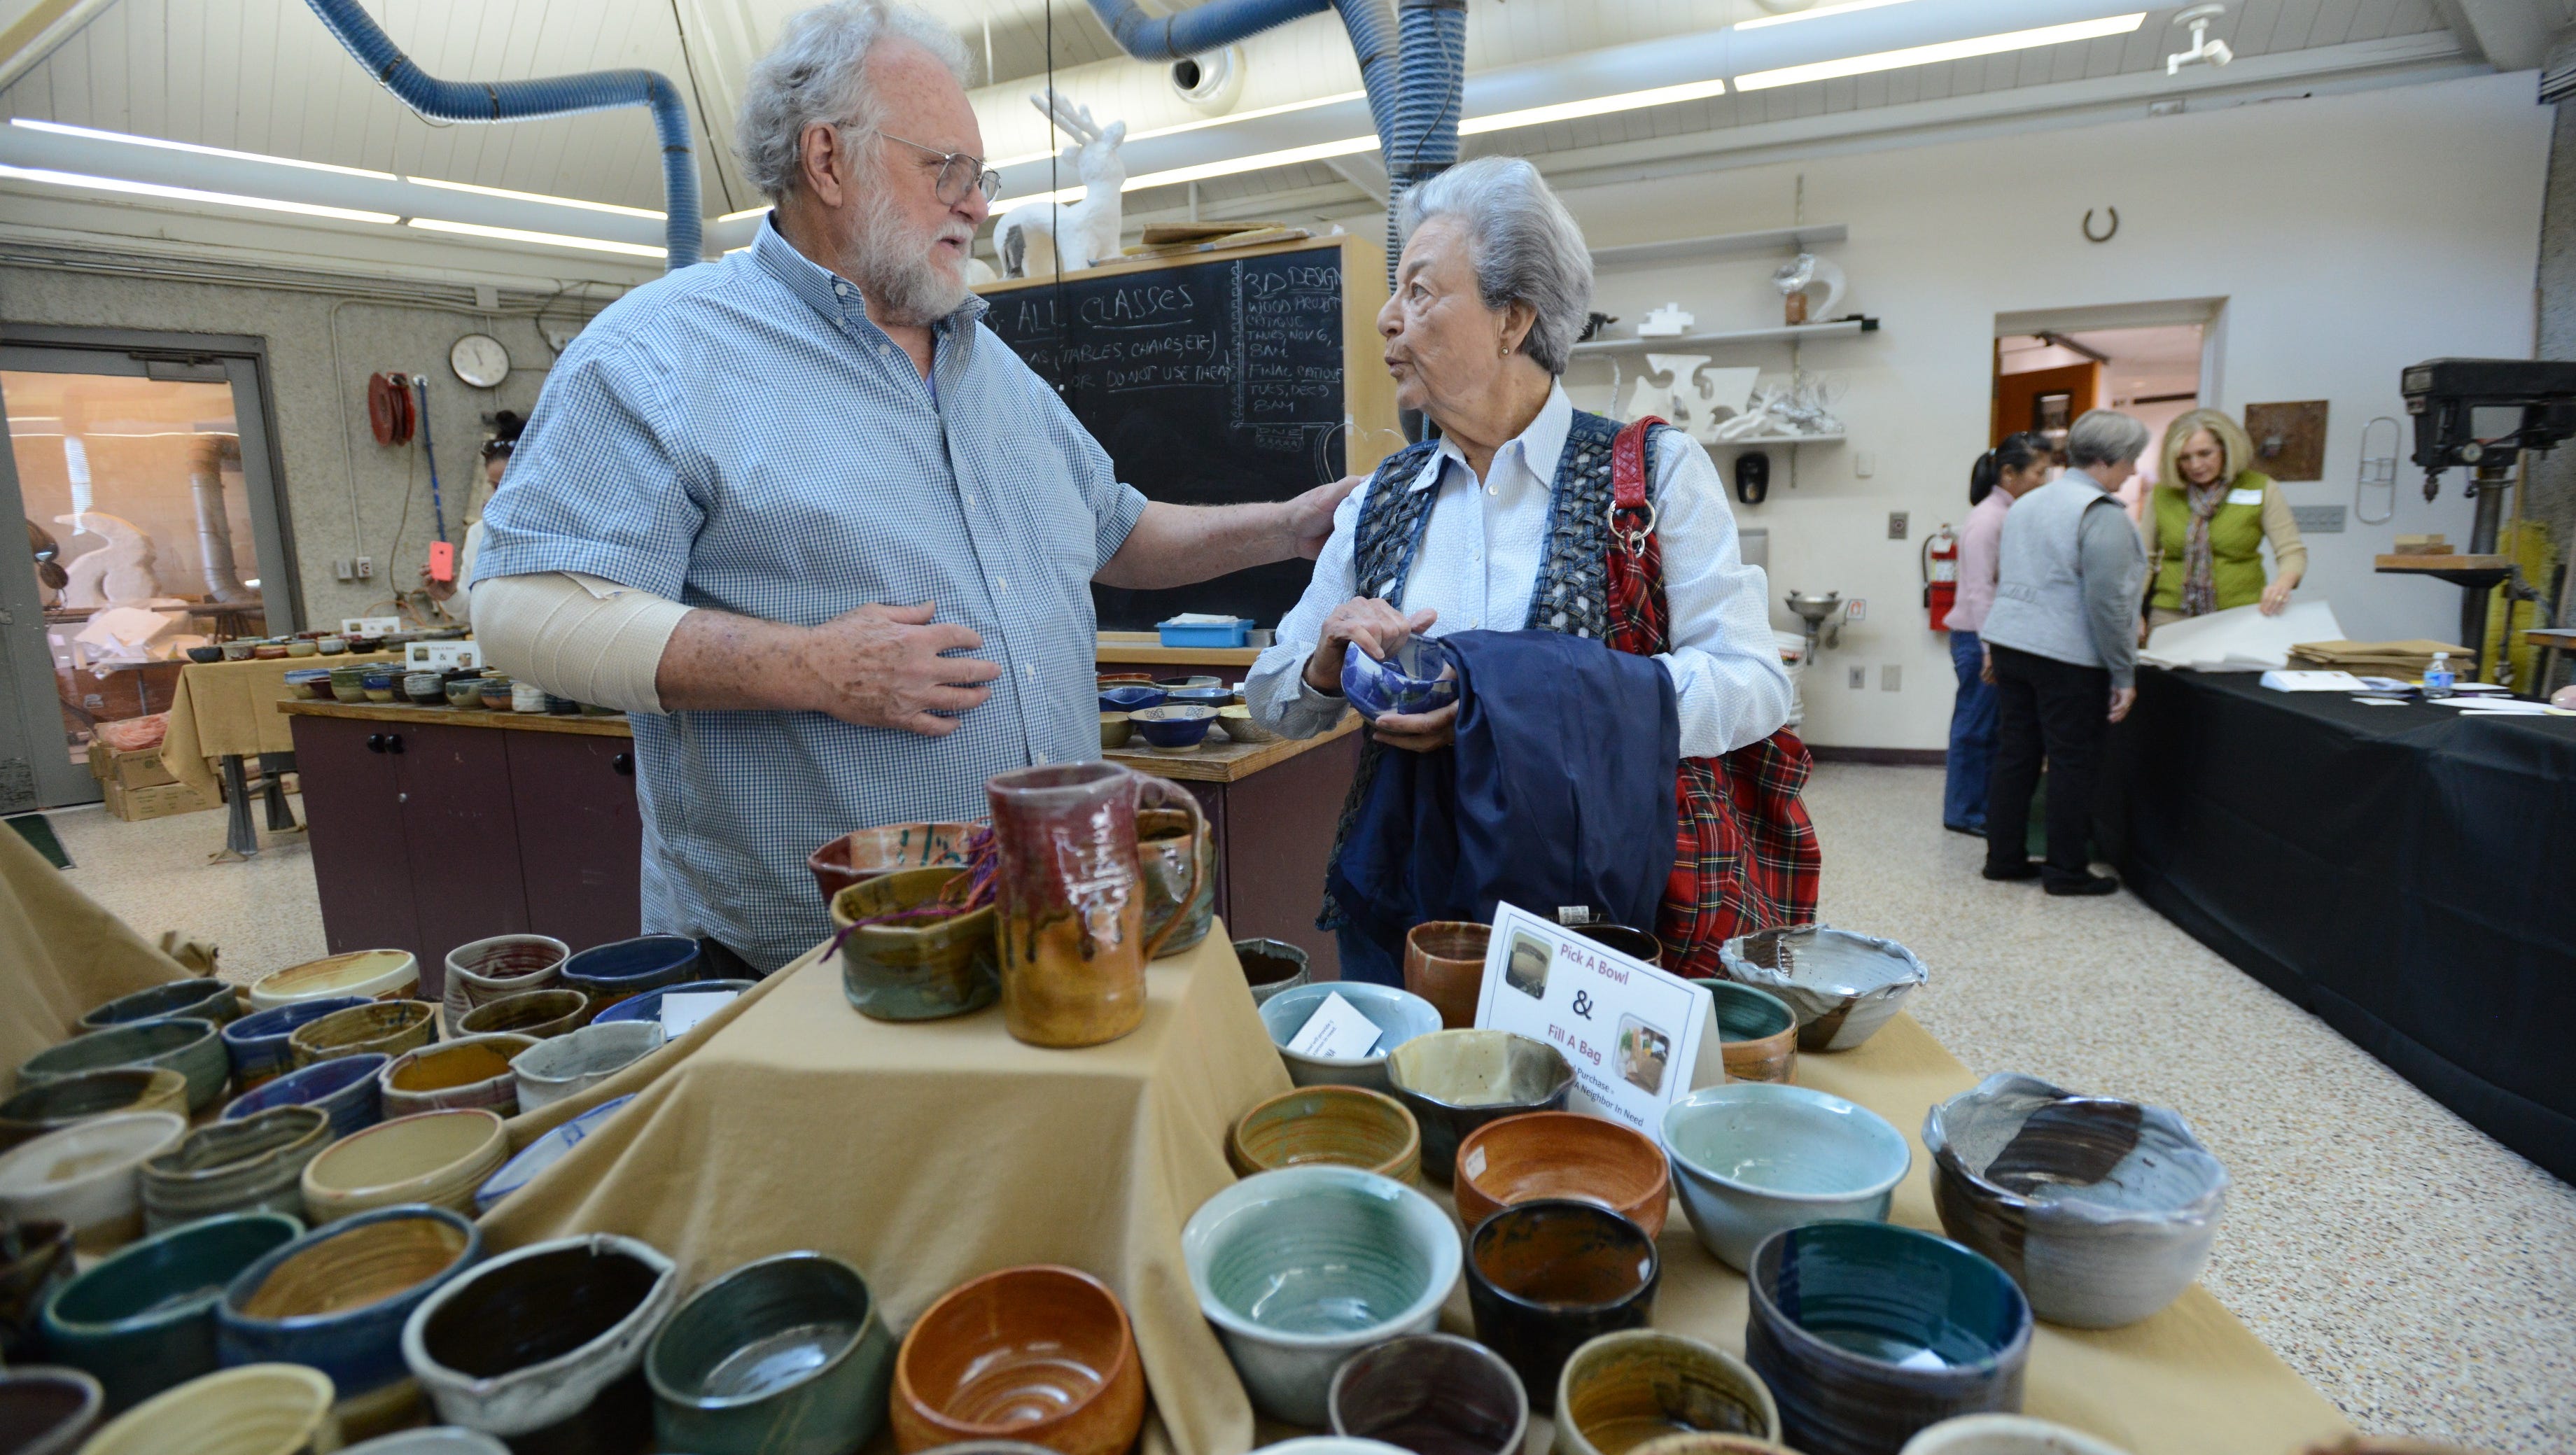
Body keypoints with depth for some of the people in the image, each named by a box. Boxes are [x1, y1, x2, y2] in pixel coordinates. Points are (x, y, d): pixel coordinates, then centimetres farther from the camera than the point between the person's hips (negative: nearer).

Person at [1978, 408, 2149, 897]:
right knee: (2072, 762, 2)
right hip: (2069, 656, -8)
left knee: (2014, 756, 12)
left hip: (2009, 643, 8)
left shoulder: (2026, 504, 14)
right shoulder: (2103, 516, -12)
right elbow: (2108, 603, -17)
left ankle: (2003, 858, 18)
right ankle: (2066, 870, 10)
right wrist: (2124, 675, -11)